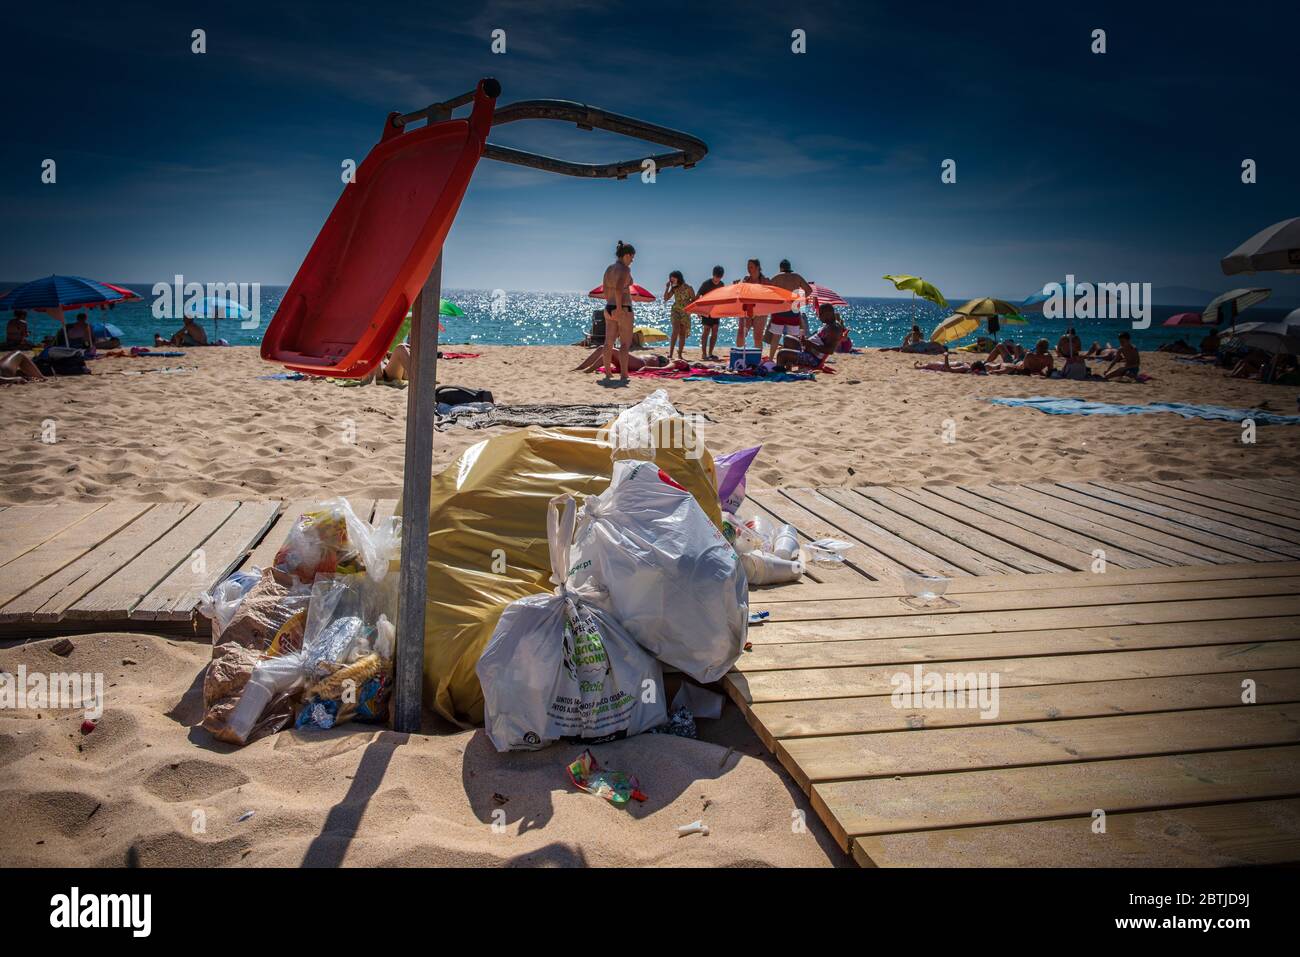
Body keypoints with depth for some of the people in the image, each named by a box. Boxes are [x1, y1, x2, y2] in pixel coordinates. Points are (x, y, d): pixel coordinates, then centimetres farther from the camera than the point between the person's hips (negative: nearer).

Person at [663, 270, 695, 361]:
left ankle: (680, 354, 13)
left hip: (686, 312, 0)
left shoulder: (688, 287, -5)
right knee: (675, 331, -16)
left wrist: (688, 304, -18)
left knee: (682, 334, 5)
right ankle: (670, 354, -22)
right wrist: (667, 287, -6)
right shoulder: (674, 288, 4)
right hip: (676, 311, 0)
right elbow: (666, 298, 3)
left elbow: (694, 300, -1)